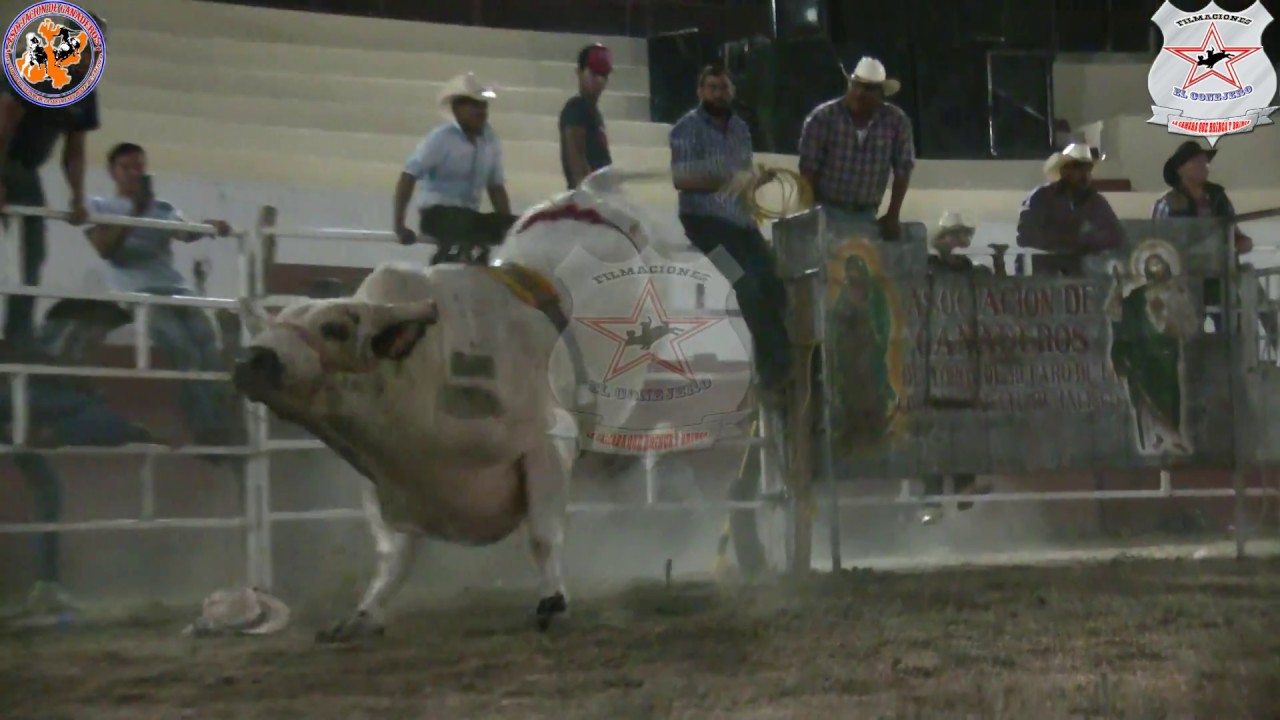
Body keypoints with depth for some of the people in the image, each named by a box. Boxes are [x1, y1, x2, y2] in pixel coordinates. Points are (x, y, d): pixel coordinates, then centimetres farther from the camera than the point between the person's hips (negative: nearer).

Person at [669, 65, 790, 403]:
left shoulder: (739, 128, 14)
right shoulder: (687, 128, -7)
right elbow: (681, 179, -16)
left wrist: (757, 180, -2)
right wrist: (725, 181, -24)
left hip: (740, 218, 7)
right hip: (705, 219, -7)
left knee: (772, 284, -1)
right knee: (749, 283, -18)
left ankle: (772, 368, 8)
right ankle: (777, 366, -9)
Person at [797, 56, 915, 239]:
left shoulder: (896, 121, -6)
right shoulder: (822, 117, -11)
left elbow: (903, 169, -1)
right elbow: (809, 169, -10)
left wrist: (893, 216, -5)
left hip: (865, 214, 2)